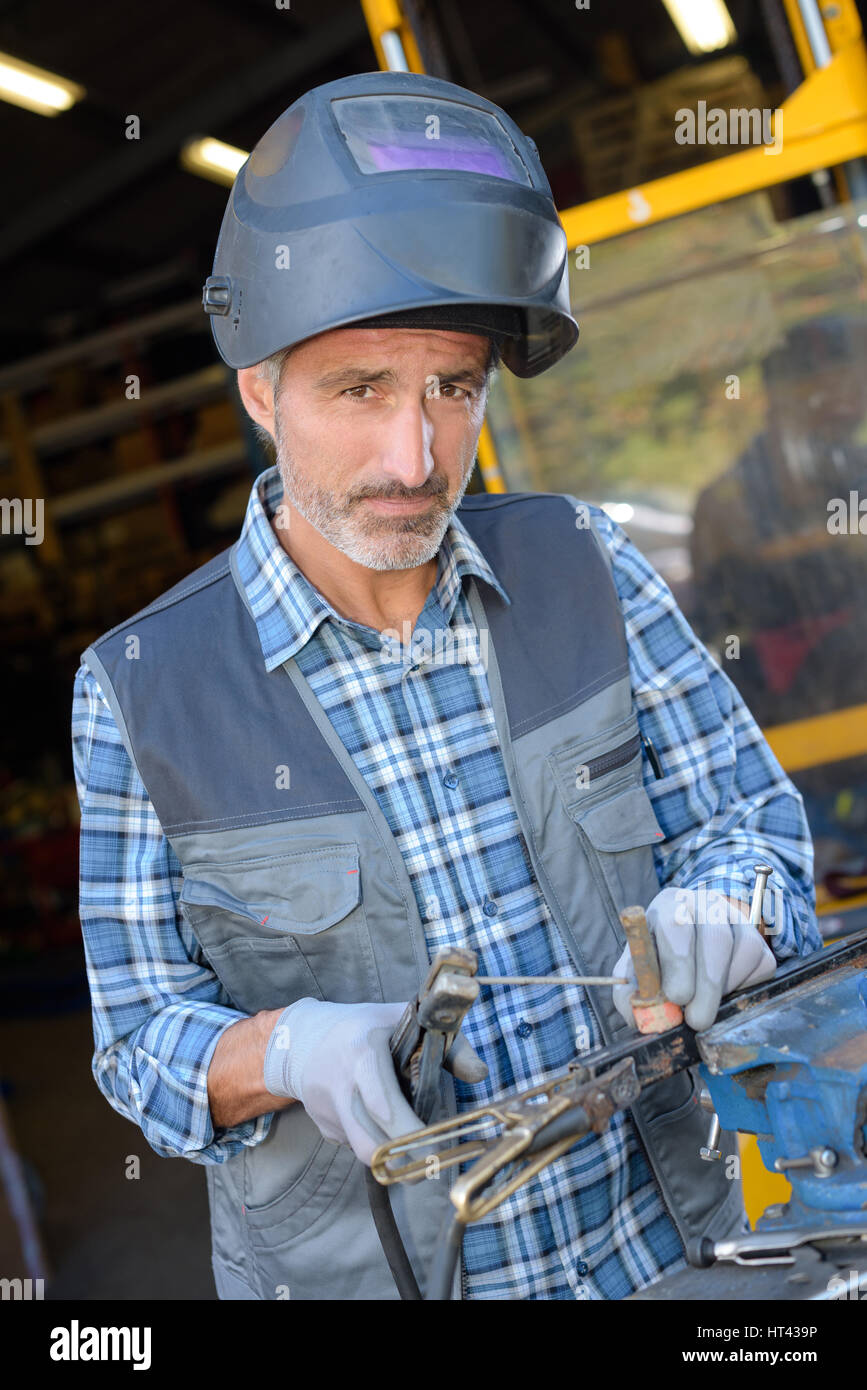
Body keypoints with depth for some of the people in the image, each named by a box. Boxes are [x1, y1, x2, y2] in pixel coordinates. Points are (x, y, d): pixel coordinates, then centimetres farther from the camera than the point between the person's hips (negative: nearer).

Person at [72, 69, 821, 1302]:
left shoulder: (579, 565, -9)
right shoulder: (142, 694, -15)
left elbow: (753, 818, -4)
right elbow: (148, 1036, -7)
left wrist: (706, 915, -26)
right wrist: (283, 1050, -29)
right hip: (353, 1270, -2)